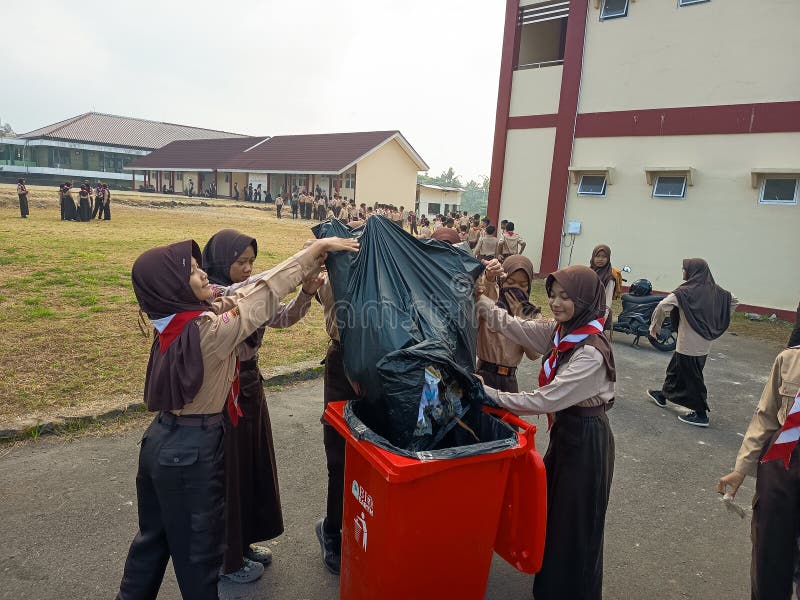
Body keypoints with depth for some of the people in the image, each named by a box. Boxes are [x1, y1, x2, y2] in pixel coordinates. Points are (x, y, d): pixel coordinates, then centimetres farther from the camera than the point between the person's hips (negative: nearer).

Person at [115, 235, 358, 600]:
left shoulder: (175, 320, -2)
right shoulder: (207, 330, -27)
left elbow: (244, 295, -2)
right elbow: (263, 296, -23)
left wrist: (311, 261, -4)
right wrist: (316, 248, -18)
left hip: (162, 441, 8)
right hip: (191, 452, -8)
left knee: (153, 536, 26)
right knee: (197, 548, 13)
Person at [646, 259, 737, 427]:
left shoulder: (685, 291, -19)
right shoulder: (715, 291, 3)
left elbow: (663, 306, -29)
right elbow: (733, 301, 17)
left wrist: (655, 327, -15)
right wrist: (714, 323, 20)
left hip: (688, 344, -8)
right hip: (704, 343, 8)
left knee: (692, 377, 4)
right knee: (675, 368, 23)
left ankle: (701, 414, 13)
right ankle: (663, 395, 39)